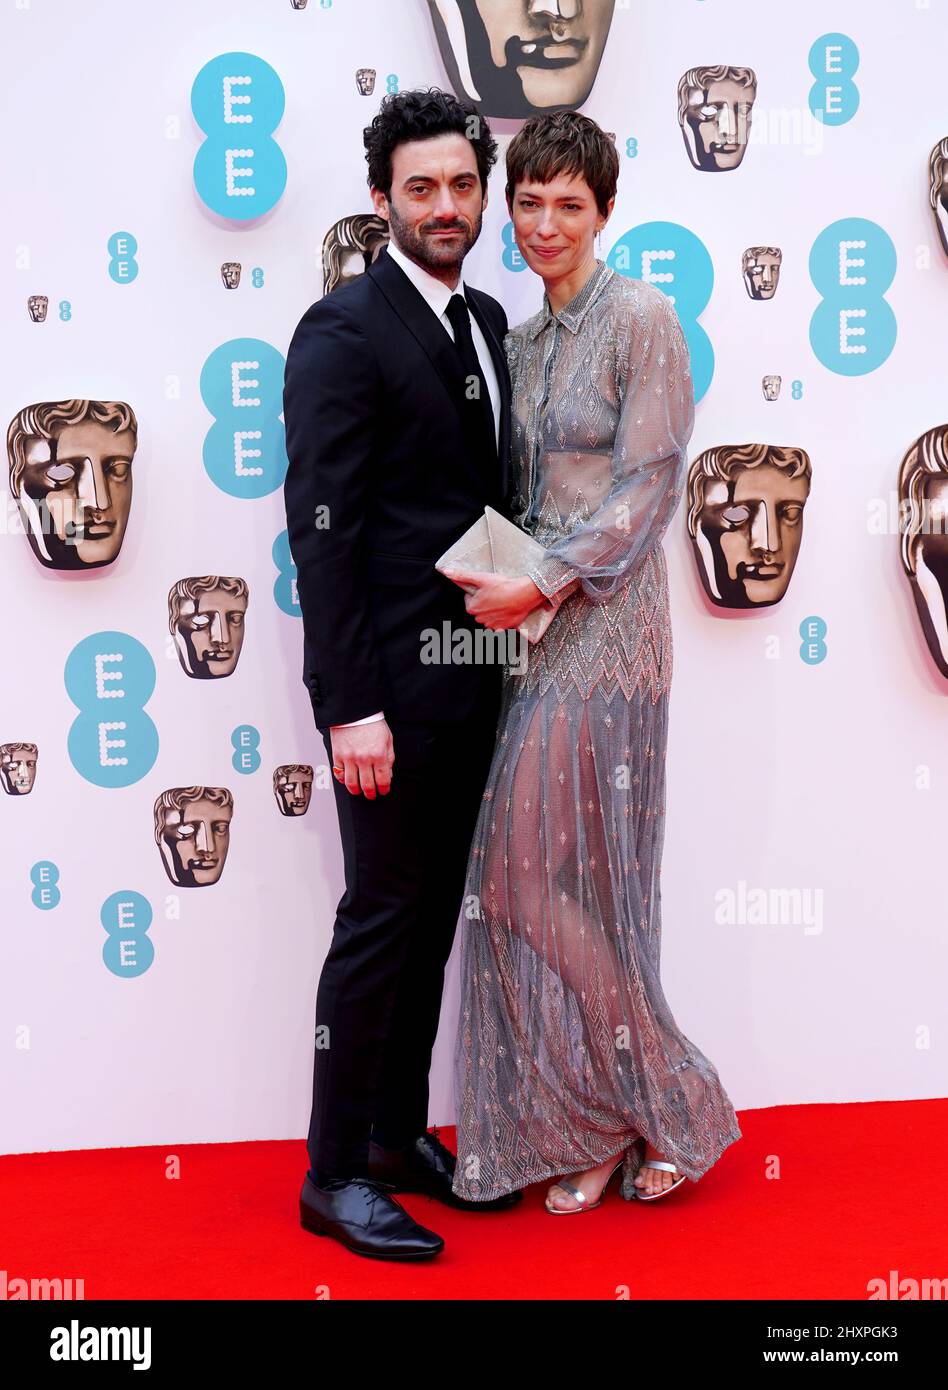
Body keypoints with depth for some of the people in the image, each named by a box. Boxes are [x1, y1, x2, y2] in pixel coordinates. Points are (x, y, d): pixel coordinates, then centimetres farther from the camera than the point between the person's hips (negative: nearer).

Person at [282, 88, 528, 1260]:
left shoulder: (485, 319, 13)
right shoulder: (343, 332, -12)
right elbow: (322, 527, -17)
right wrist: (350, 705, -20)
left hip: (469, 675, 8)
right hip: (392, 679, -8)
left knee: (432, 912, 15)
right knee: (383, 920, 0)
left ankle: (400, 1134, 30)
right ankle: (335, 1175, 16)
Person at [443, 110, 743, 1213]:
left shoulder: (642, 319, -7)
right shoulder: (524, 336, 15)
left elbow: (646, 490, -13)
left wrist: (541, 585, -18)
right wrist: (503, 580, 2)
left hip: (603, 621, -7)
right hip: (533, 620, 7)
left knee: (563, 869, -4)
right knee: (526, 873, 7)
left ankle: (668, 1109, 18)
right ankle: (583, 1123, 21)